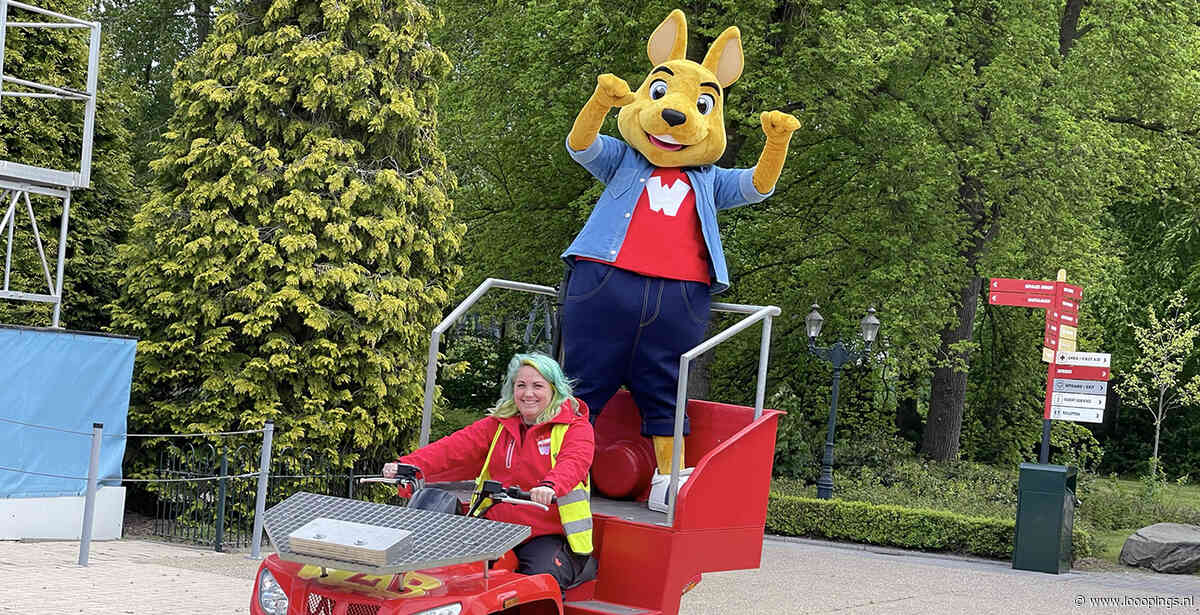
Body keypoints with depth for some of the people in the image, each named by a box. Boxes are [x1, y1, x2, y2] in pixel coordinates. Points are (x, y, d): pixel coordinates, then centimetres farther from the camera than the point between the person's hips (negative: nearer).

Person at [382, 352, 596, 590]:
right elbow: (455, 448, 1)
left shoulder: (575, 428, 0)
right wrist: (407, 465, -17)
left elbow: (573, 463, -21)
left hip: (549, 534, -5)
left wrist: (550, 486, -45)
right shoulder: (497, 426, 14)